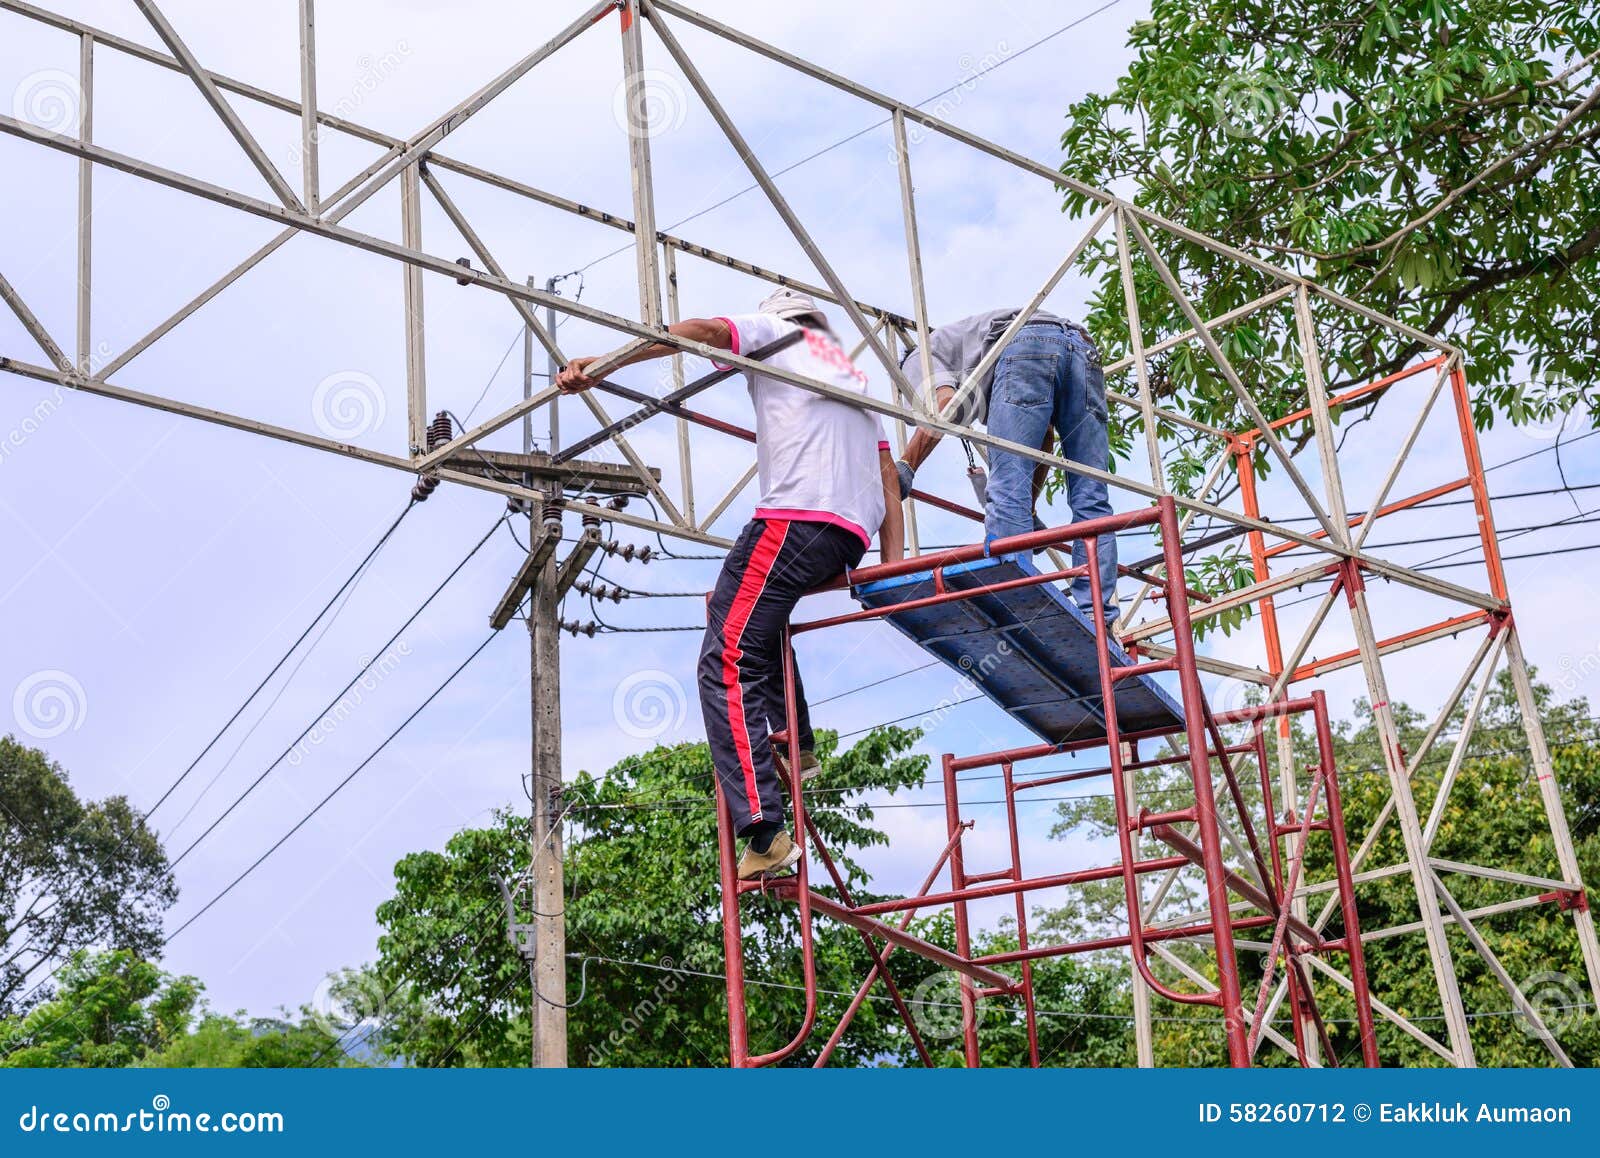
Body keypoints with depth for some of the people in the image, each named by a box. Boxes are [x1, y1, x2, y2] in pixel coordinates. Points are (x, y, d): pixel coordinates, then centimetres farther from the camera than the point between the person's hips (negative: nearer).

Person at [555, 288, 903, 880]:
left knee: (728, 663, -13)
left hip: (797, 516, -8)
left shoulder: (773, 330, 17)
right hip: (854, 534, 8)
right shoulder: (854, 375, 34)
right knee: (759, 610, 34)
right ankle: (795, 743, 23)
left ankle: (764, 832, -27)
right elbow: (888, 476, 25)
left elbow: (705, 331, -5)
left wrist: (600, 363, -12)